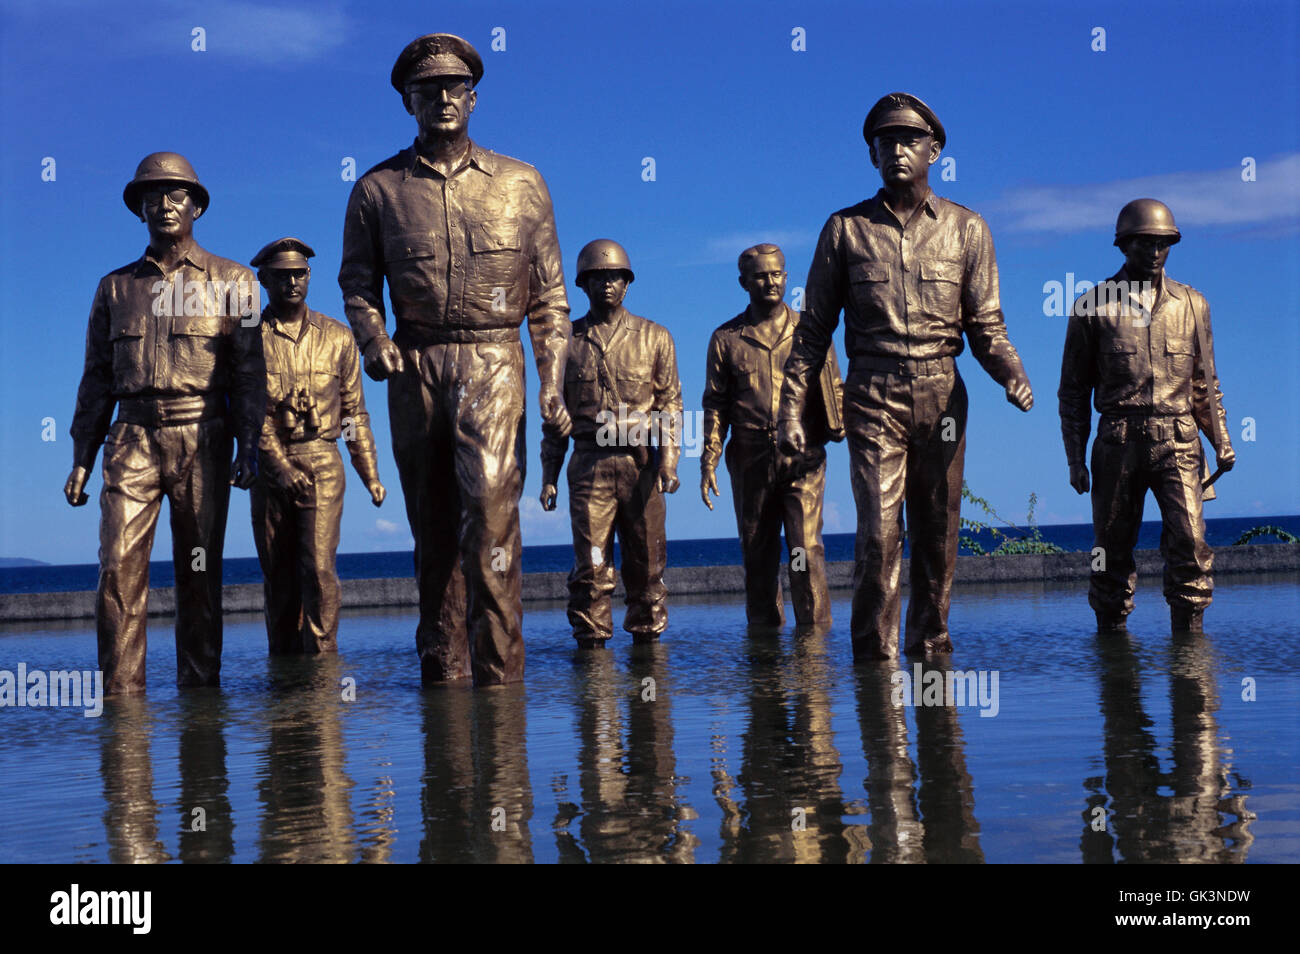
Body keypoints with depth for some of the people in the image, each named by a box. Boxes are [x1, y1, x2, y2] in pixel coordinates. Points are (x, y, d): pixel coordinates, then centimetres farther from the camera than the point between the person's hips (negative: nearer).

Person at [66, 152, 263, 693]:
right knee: (119, 564, -10)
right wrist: (81, 458, 10)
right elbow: (96, 378, 17)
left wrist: (249, 446, -7)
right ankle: (121, 690, -9)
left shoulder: (231, 281, 11)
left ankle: (200, 689, 6)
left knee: (199, 570, 0)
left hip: (202, 439, -1)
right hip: (133, 436, 2)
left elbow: (249, 371, 5)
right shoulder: (115, 287, 17)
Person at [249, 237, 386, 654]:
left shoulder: (337, 336, 9)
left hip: (323, 465, 0)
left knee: (318, 566, -12)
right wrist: (281, 467, -17)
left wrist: (370, 475, 10)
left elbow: (354, 410, 13)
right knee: (278, 576, 5)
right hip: (268, 467, 0)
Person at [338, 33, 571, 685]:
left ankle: (498, 670, -15)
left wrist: (552, 383, 0)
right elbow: (357, 281, 13)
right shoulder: (378, 189, 9)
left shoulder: (520, 184, 9)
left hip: (492, 360, -2)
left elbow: (549, 295, 9)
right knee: (432, 526, 6)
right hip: (415, 364, 2)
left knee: (490, 503, -18)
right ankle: (443, 670, 15)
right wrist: (373, 340, -8)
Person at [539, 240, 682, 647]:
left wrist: (668, 460, -6)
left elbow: (670, 403, 7)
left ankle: (647, 636, 14)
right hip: (590, 464, 0)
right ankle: (591, 640, 1)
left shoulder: (654, 337, 11)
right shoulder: (568, 340, 12)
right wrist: (548, 476, 9)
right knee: (591, 564, -5)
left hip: (641, 463, 0)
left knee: (646, 563, 4)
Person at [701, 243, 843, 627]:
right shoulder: (726, 338, 10)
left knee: (806, 548, -10)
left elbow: (834, 389, 13)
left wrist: (845, 429, -5)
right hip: (750, 462, 1)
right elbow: (715, 404, 10)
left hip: (803, 458, -1)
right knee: (758, 554, 6)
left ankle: (815, 629, -6)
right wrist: (709, 461, 2)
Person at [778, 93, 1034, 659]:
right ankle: (874, 654, -2)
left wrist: (1013, 374, -12)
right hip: (873, 397, -2)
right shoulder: (846, 228, 6)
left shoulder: (966, 229, 9)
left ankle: (930, 645, 17)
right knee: (878, 531, -10)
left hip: (942, 396, 2)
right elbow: (813, 330, 7)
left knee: (938, 533, 5)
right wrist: (790, 408, 0)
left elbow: (985, 325, 8)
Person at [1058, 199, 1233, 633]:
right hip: (1118, 443, -1)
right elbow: (1073, 390, 8)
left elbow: (1205, 382, 19)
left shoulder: (1192, 304, 13)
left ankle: (1189, 628, -3)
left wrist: (1221, 440, 11)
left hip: (1177, 442, 1)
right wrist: (1075, 459, 3)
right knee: (1113, 548, 3)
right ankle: (1111, 628, 17)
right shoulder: (1092, 307, 6)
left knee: (1190, 538, -13)